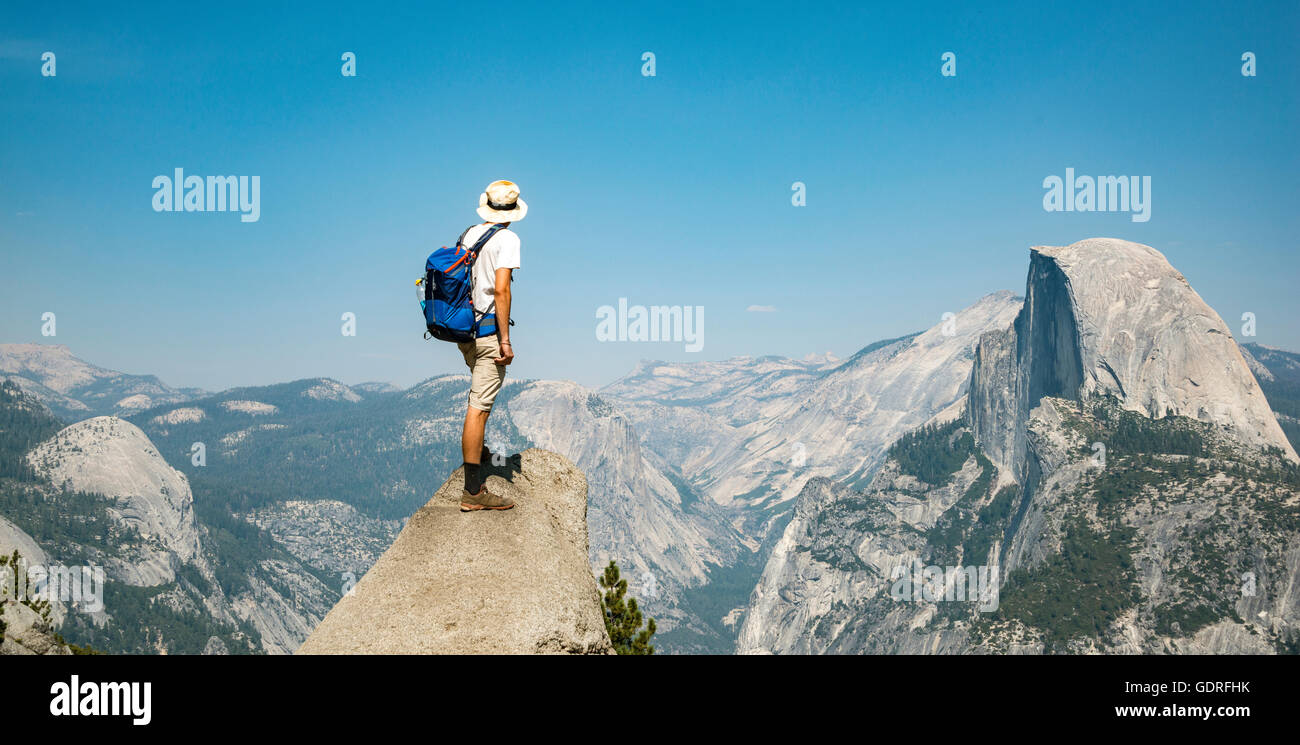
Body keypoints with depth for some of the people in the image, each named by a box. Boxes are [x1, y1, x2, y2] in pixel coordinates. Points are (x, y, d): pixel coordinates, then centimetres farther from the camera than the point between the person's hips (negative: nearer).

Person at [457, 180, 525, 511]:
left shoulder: (469, 233, 8)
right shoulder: (506, 239, -12)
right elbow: (501, 290, -20)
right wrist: (505, 340, -17)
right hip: (488, 329, -8)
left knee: (479, 394, 29)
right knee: (479, 406, -7)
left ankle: (477, 452, 47)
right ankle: (473, 491, -6)